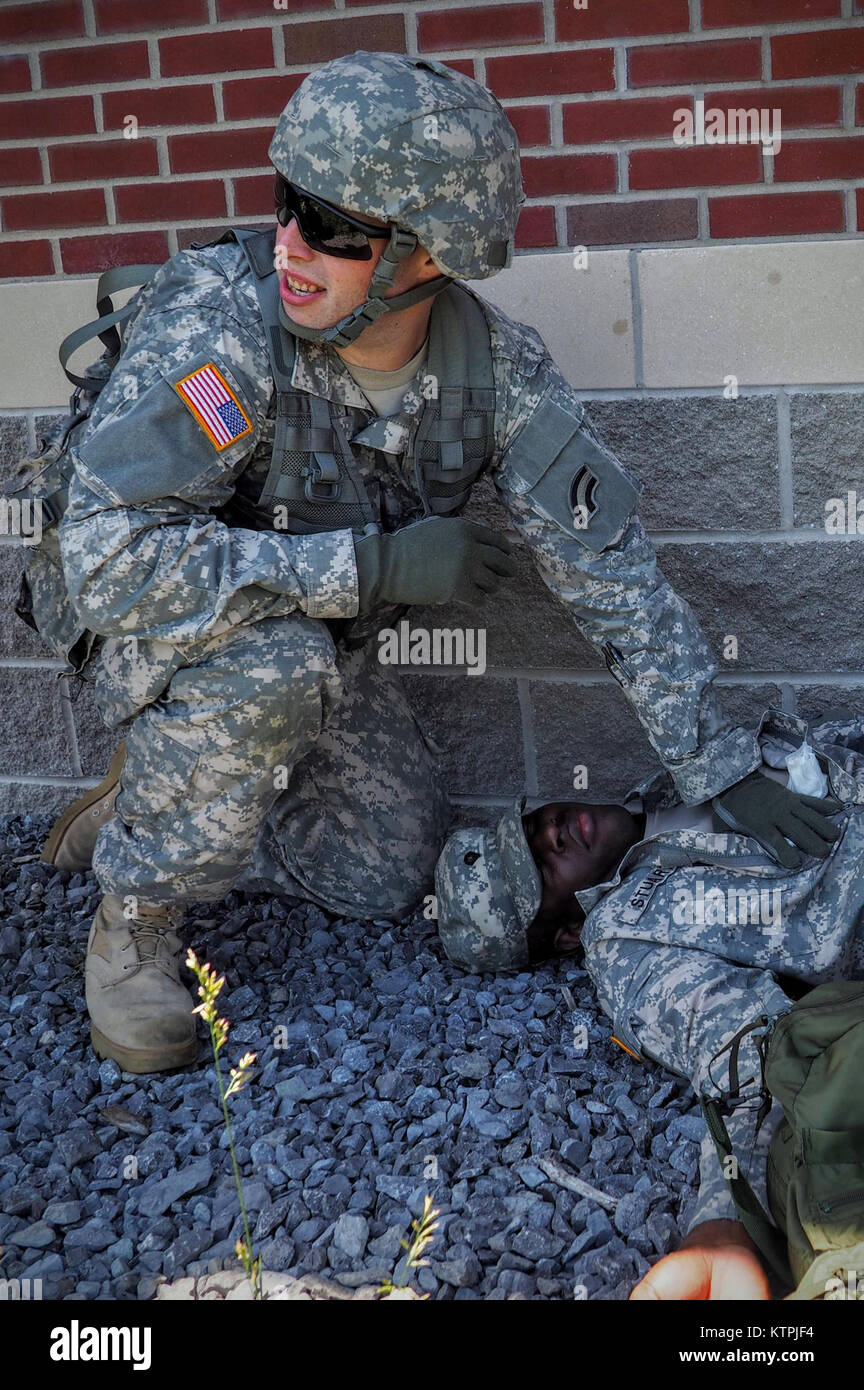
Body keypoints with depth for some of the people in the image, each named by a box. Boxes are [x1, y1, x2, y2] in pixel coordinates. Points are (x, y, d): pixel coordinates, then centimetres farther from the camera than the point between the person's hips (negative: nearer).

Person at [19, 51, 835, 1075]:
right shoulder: (218, 317, -33)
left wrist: (721, 768, -14)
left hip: (320, 648, 5)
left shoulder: (499, 369, -20)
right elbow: (109, 558, -39)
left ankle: (149, 808, 25)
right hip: (151, 627, -5)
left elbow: (611, 567, -13)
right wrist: (377, 565, -38)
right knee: (271, 663, -37)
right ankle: (134, 916, -11)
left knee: (393, 877, 6)